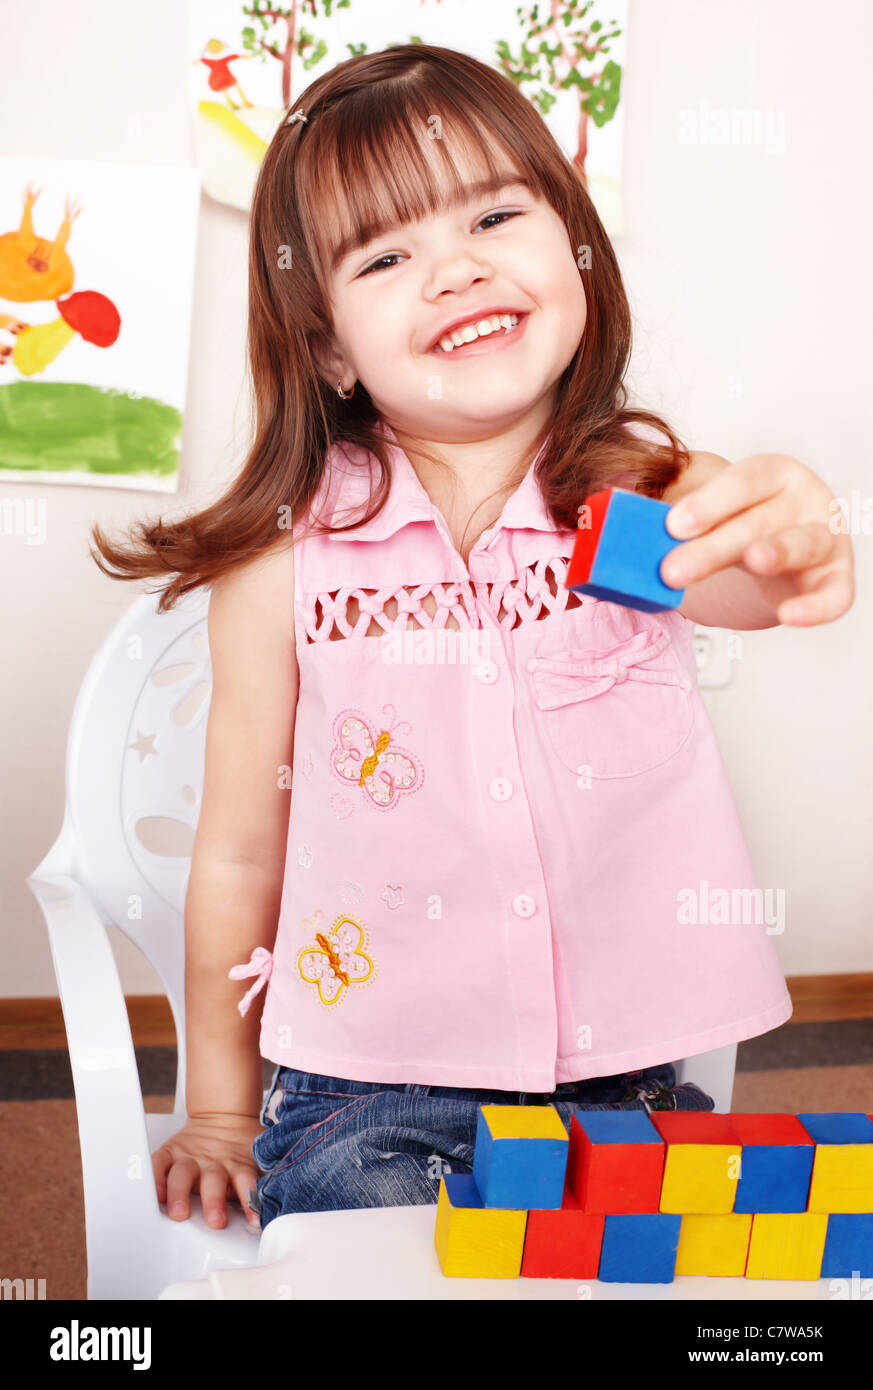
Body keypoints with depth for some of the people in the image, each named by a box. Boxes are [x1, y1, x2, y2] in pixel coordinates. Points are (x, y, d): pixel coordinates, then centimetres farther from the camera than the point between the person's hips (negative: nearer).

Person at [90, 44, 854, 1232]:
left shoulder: (646, 498, -7)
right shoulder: (283, 562, -9)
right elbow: (239, 854, -1)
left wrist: (784, 543, -54)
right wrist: (220, 1113, 9)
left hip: (629, 1082, 2)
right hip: (369, 1102, -1)